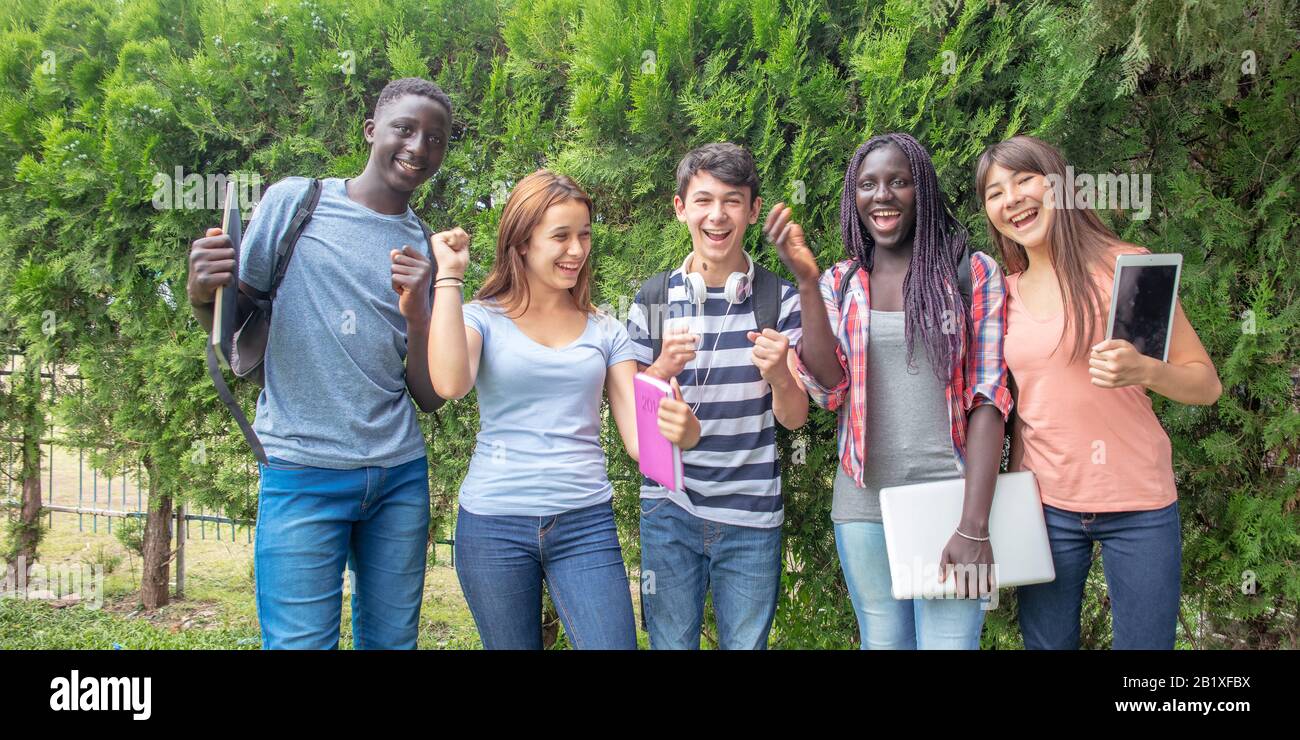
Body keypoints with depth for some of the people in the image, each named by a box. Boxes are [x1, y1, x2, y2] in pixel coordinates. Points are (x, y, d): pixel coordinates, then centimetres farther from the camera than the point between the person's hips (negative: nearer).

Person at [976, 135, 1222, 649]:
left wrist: (1142, 370, -23)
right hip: (1043, 502, 3)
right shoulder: (1004, 293, 4)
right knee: (1047, 643, 9)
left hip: (1137, 506, -2)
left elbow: (1206, 383, -3)